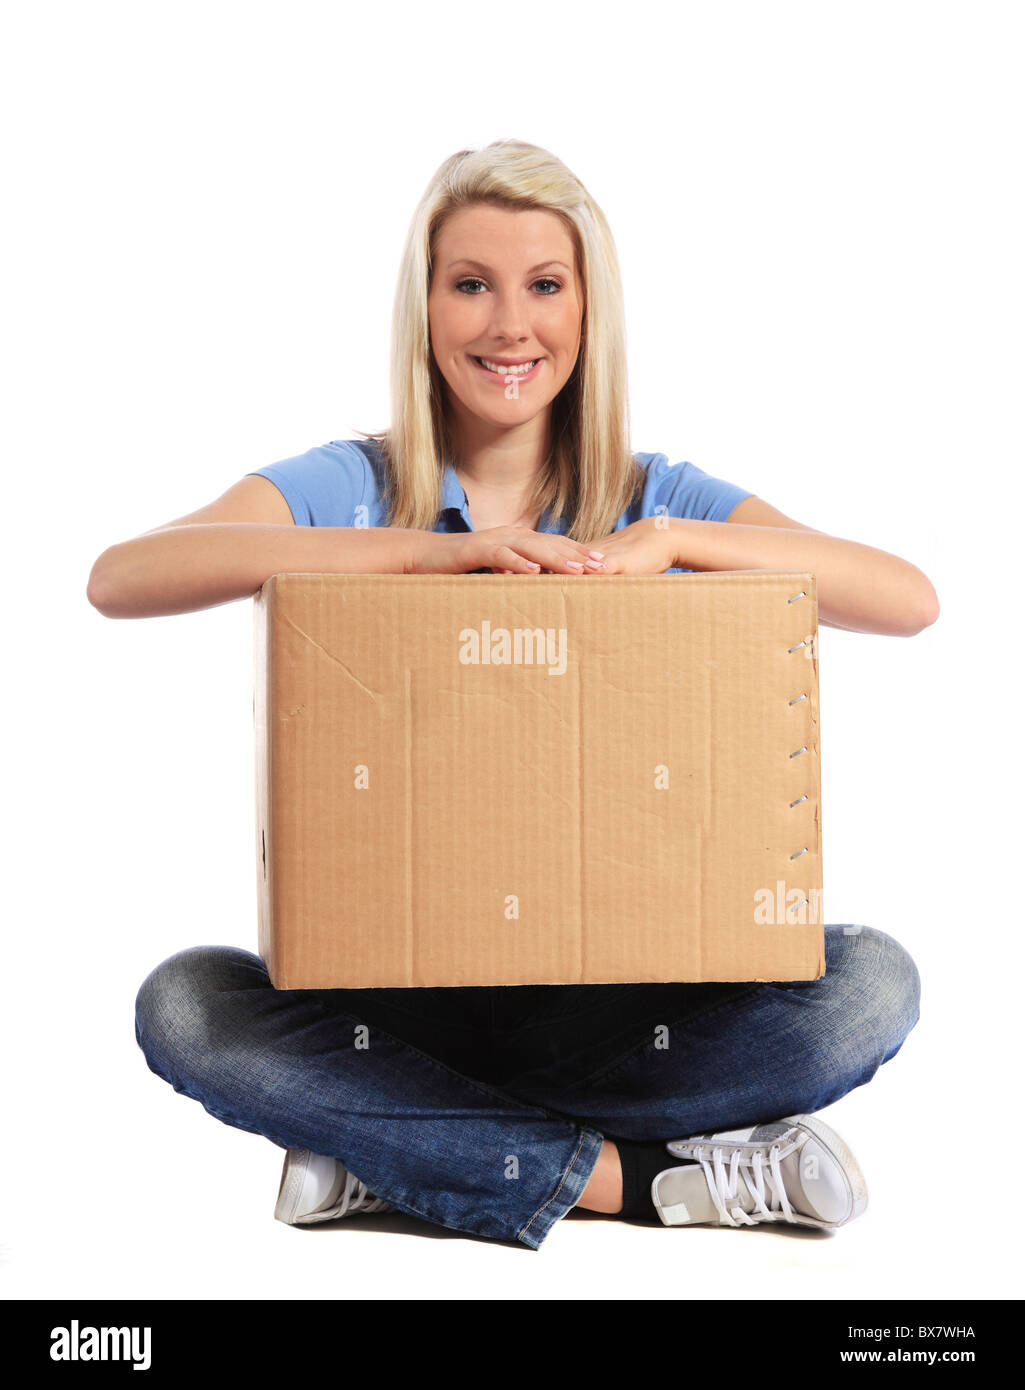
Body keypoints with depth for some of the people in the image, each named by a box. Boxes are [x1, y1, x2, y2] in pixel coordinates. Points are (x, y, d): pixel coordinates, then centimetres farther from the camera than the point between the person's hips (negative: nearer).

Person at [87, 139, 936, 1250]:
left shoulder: (657, 498, 5)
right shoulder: (348, 488, 1)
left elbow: (910, 601, -7)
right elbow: (119, 578, -18)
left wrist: (671, 540, -20)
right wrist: (430, 547, -25)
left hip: (611, 990, 1)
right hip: (392, 980, -1)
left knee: (871, 983, -22)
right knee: (185, 1004, -27)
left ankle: (389, 1151, -17)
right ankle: (630, 1175, -20)